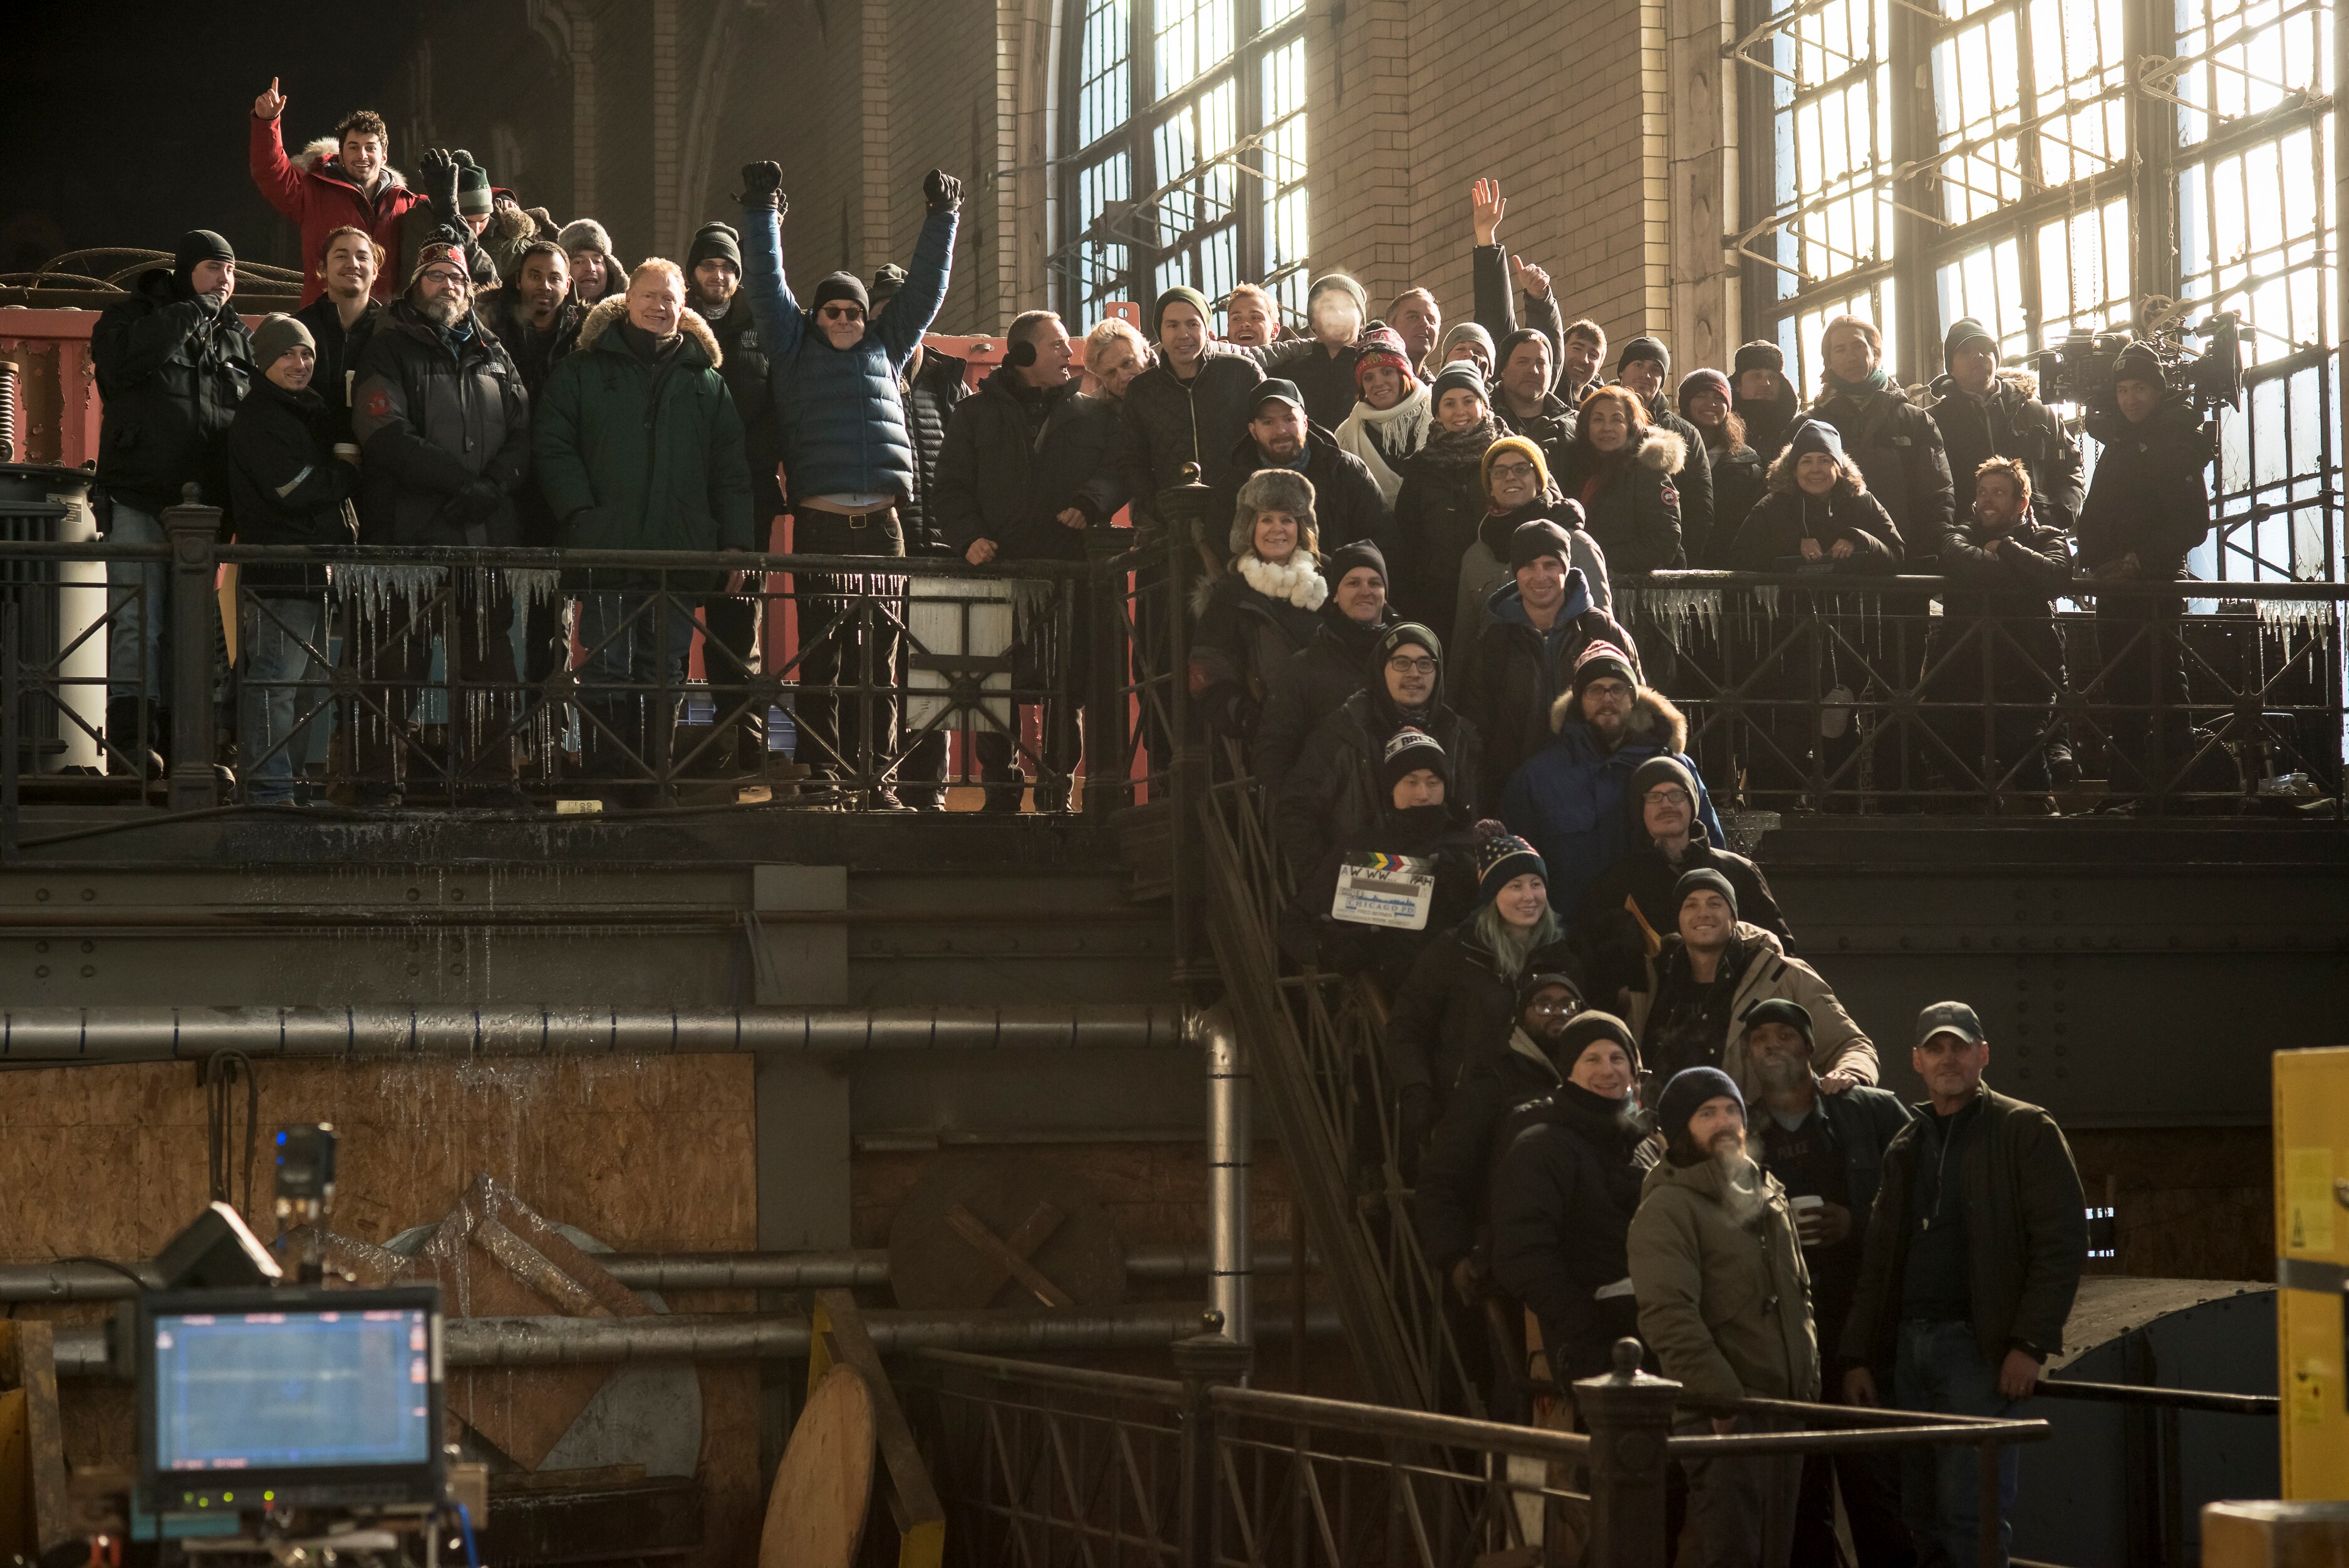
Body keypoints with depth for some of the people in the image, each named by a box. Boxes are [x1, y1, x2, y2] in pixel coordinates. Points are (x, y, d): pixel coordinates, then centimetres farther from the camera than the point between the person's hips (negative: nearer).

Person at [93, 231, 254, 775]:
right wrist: (186, 316, -12)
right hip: (140, 499, -5)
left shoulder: (236, 335, 17)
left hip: (203, 501, 5)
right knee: (138, 621, -13)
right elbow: (118, 362, -16)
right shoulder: (133, 316, 4)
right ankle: (129, 737, -17)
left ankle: (176, 729, 11)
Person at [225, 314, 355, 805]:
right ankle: (269, 789, -12)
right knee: (275, 683, -11)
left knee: (307, 685, 13)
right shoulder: (257, 417, -8)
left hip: (316, 570, 10)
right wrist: (351, 475, -4)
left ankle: (292, 780, 19)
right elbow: (296, 490, -18)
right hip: (278, 574, -10)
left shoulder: (312, 410, 21)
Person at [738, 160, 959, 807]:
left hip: (882, 526, 3)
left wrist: (942, 219, 18)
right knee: (821, 657, -4)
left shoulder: (885, 350, 20)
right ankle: (822, 776, -3)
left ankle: (875, 778, 4)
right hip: (820, 524, -2)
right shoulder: (797, 352, 14)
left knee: (878, 658, 2)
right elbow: (767, 286, 8)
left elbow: (925, 288, 22)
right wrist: (762, 213, 2)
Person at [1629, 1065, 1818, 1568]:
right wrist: (1723, 1398, -22)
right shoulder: (1667, 1208, -10)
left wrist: (1810, 1380, 14)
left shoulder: (1770, 1196, 17)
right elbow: (1669, 1316, -19)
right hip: (1723, 1421, -8)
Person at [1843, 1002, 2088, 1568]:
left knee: (1970, 1511, -12)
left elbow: (2063, 1243, -7)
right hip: (1909, 1345, 6)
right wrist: (1859, 1356, 11)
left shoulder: (2027, 1132, 1)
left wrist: (2031, 1345, -14)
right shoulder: (1905, 1148, 19)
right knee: (1921, 1513, 5)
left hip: (1979, 1345, -6)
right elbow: (1877, 1261, 20)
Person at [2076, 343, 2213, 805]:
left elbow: (2194, 523, -10)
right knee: (2121, 695, 5)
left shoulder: (2179, 441, -4)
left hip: (2159, 583, -6)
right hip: (2113, 583, 6)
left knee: (2165, 688, -6)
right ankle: (2126, 789, 9)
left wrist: (2141, 560, -15)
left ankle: (2174, 787, -6)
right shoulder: (2116, 437, 15)